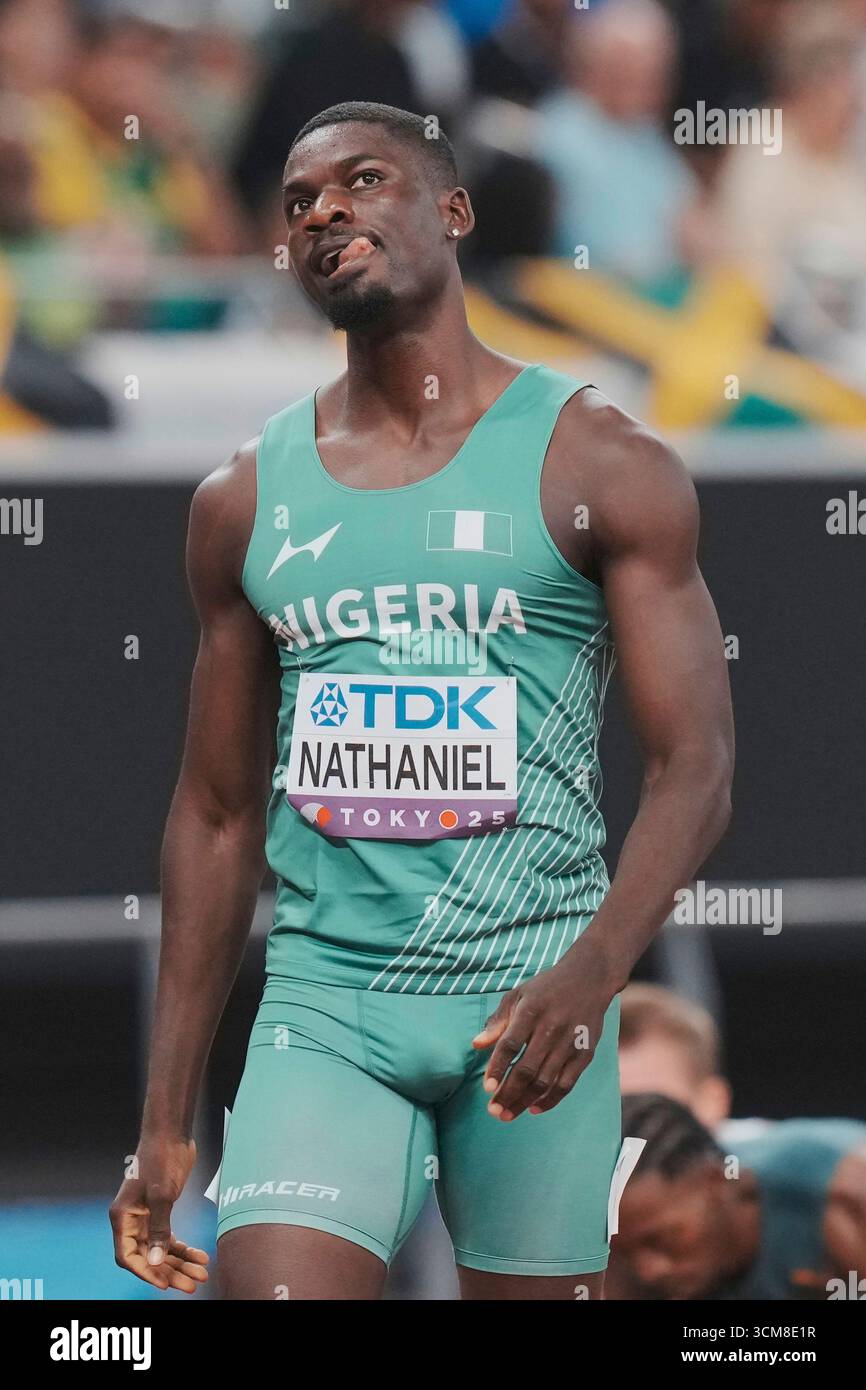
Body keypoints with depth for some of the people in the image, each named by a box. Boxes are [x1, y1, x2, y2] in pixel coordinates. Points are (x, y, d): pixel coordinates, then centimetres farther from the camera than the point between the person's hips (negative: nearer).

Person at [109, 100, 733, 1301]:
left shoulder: (599, 467, 0)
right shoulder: (245, 502, 10)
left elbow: (695, 769, -6)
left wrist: (594, 972, -25)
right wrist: (167, 1122, 11)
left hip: (525, 1007, -2)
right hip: (321, 1005, 2)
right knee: (270, 1288, -18)